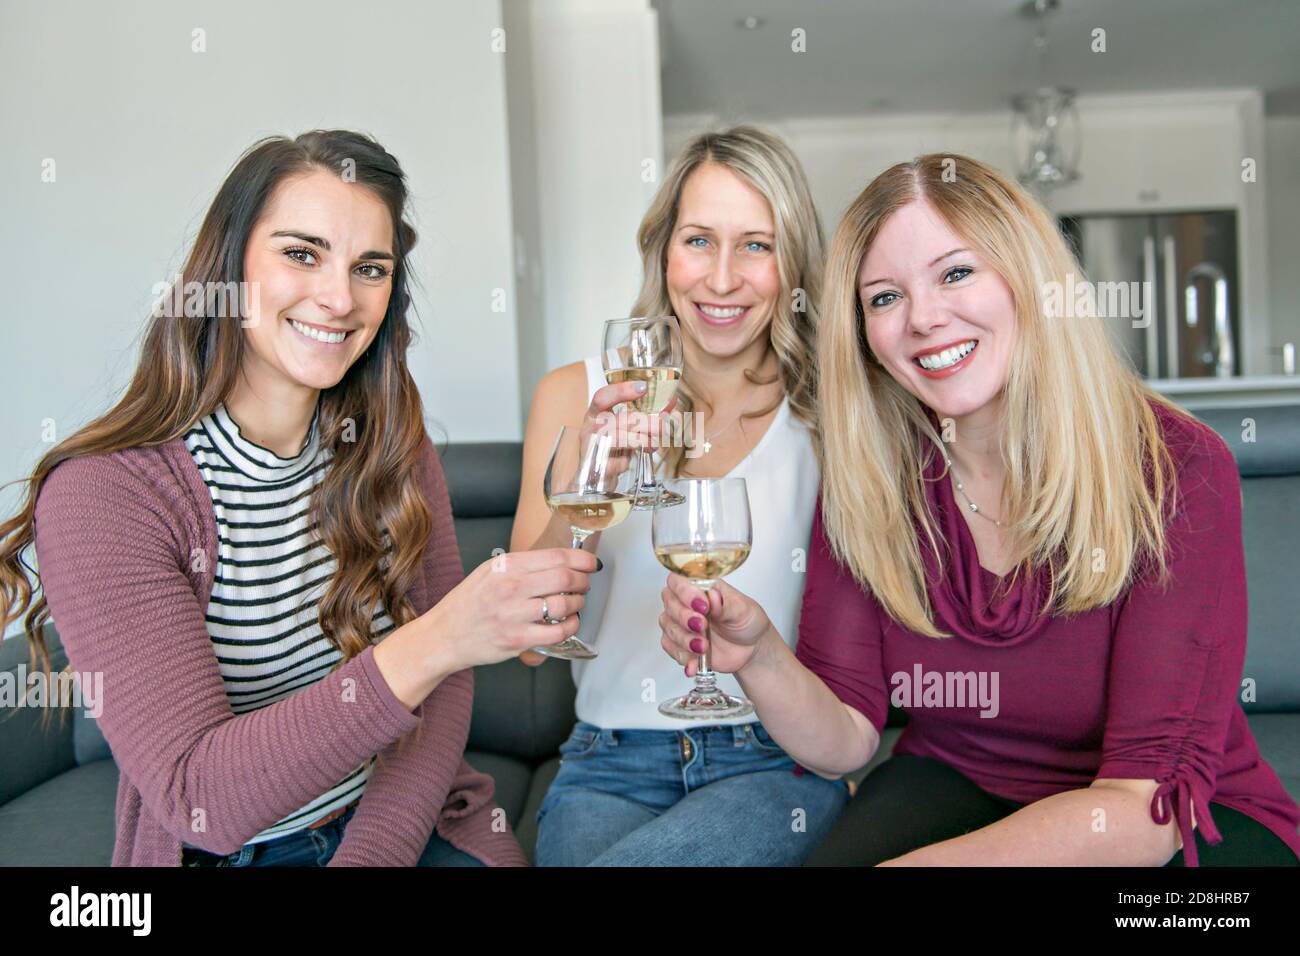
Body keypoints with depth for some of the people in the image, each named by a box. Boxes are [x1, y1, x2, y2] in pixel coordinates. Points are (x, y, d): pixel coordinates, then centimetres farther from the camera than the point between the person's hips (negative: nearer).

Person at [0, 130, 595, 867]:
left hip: (405, 825, 3)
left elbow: (442, 687, 1)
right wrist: (430, 645, -34)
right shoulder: (102, 495, -14)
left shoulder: (393, 449, 0)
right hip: (228, 850, -2)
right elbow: (196, 797, -21)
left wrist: (373, 850, -15)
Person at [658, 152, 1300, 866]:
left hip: (1190, 824, -2)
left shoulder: (1175, 468, -18)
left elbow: (1148, 803, -22)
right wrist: (760, 657, -28)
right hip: (954, 790, 3)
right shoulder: (865, 474, -7)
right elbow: (844, 741, -7)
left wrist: (916, 861, -33)